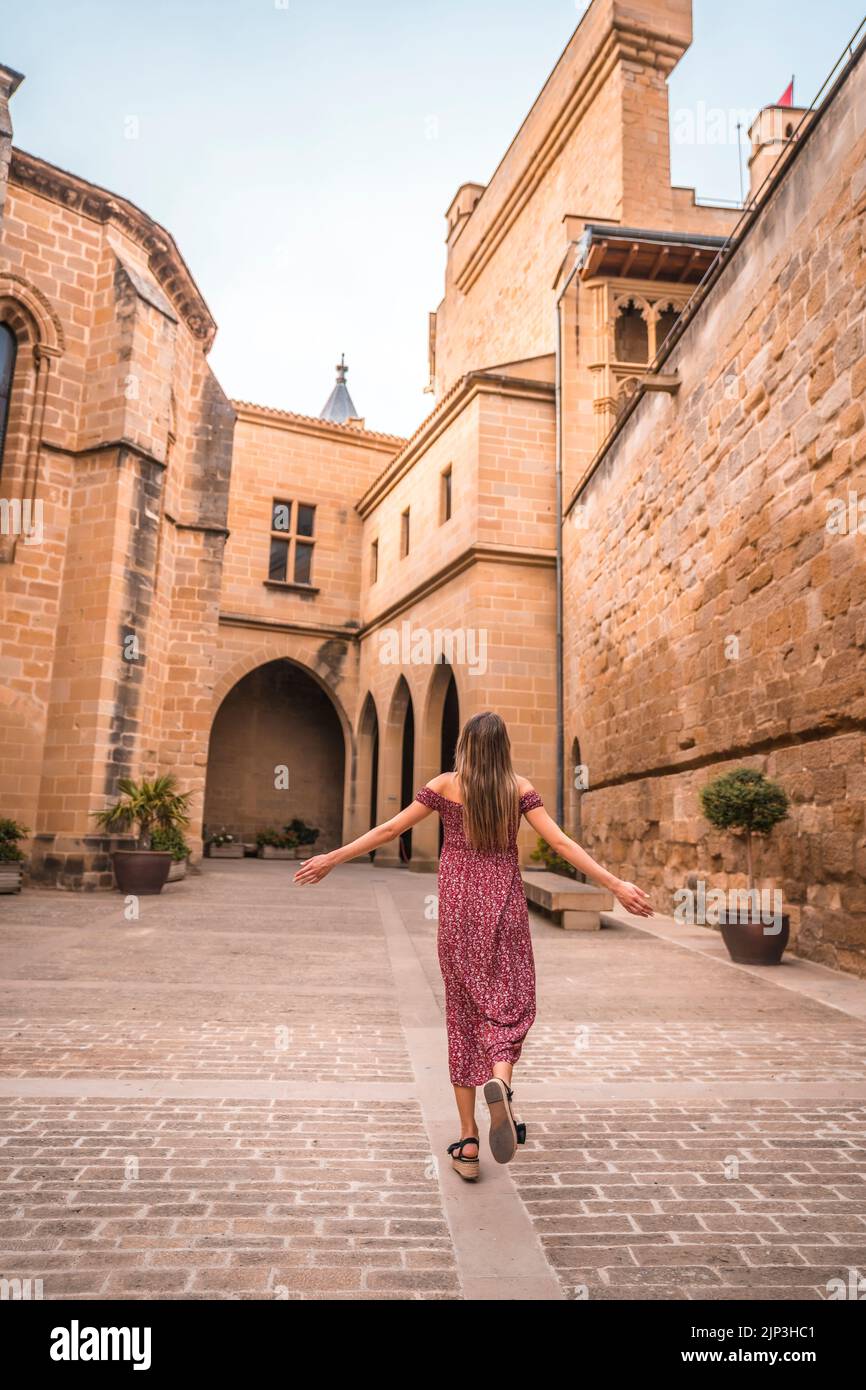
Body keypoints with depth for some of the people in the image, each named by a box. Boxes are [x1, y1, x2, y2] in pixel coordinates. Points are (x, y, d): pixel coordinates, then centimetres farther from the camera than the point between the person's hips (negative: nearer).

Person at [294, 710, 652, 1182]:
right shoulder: (519, 787, 0)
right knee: (509, 1005, 10)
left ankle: (468, 1143, 11)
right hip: (504, 905, 0)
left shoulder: (445, 785, -1)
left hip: (458, 906, 0)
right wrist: (616, 884, -5)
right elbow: (561, 844, -7)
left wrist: (332, 858, 7)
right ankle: (500, 1079, -23)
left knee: (464, 1011, 10)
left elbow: (388, 830, -1)